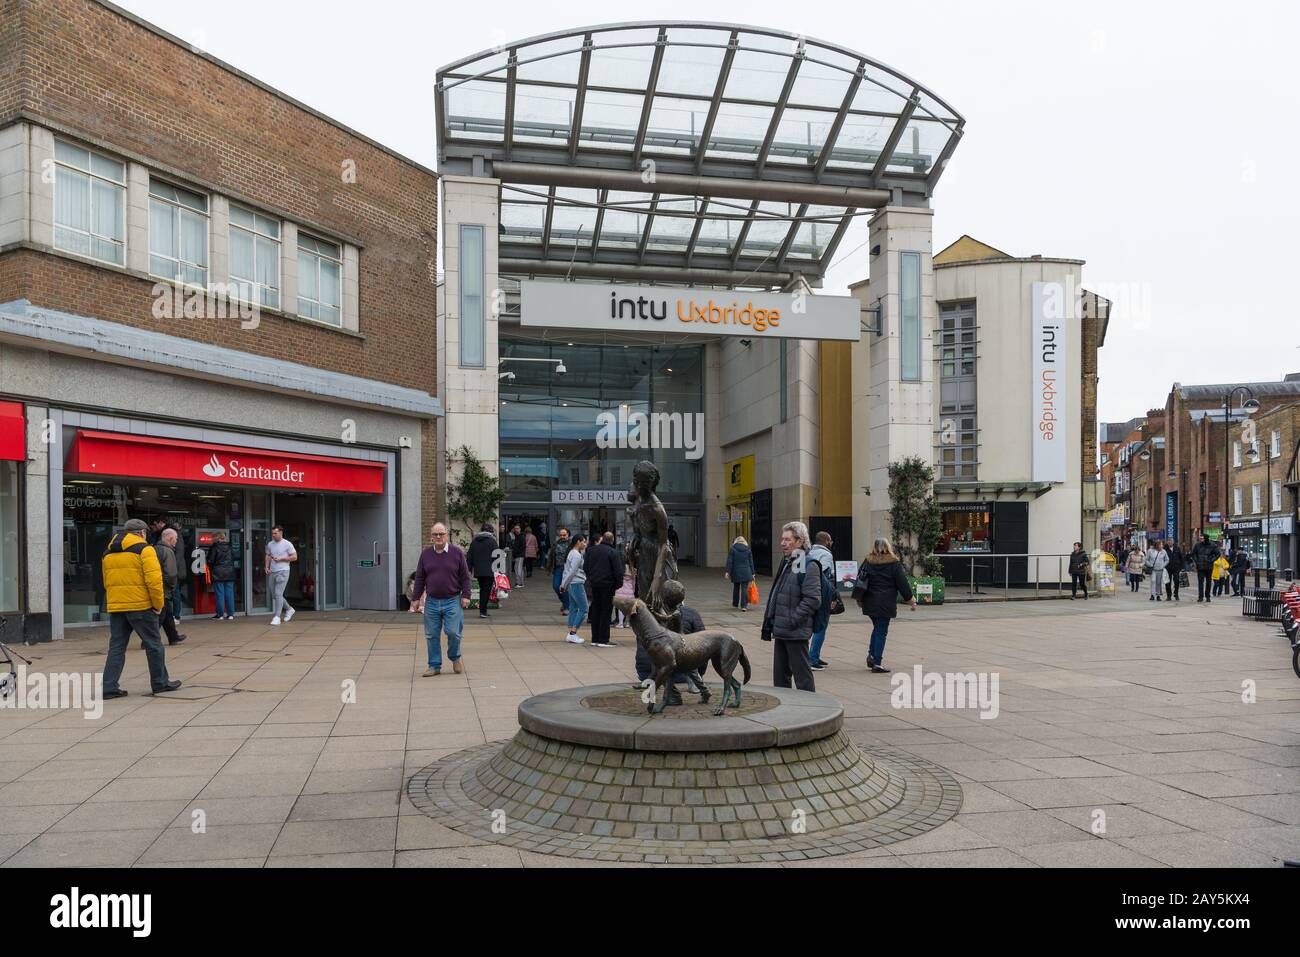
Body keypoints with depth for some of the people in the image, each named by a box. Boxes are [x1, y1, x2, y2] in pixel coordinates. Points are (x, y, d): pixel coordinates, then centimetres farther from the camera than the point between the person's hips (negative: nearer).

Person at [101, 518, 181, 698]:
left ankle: (109, 686, 4)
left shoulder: (108, 553, 16)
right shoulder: (144, 549, -7)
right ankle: (160, 683, 14)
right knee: (153, 644, 6)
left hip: (115, 607, 6)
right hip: (141, 606, -6)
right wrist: (158, 604, -7)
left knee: (116, 647, 10)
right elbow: (154, 579, -16)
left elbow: (107, 583, 17)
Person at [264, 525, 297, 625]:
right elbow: (268, 556, 22)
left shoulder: (287, 544, -6)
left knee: (278, 594, -13)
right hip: (272, 572, 7)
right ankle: (289, 609, 29)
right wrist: (267, 567, 7)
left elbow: (294, 557, -6)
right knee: (273, 594, 10)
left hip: (282, 572, -7)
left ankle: (277, 617, -9)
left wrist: (281, 558, -13)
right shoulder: (270, 544, 10)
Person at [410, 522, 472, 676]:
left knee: (453, 632, -7)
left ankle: (455, 657, 21)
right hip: (431, 602, 3)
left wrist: (465, 596, -4)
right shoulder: (425, 554, 7)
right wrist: (416, 598, 8)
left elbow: (465, 577, 2)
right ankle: (435, 666, 17)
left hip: (452, 601, -3)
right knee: (432, 635, 5)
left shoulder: (457, 552, 0)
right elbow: (419, 578, 11)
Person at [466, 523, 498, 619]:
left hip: (478, 571, 5)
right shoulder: (492, 541, -6)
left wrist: (469, 569, 15)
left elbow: (469, 557, 11)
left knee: (482, 590, 16)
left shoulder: (474, 541, 10)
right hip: (489, 571, -5)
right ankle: (483, 611, -4)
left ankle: (483, 611, 17)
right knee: (486, 590, -1)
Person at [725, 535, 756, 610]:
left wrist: (728, 572, -6)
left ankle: (735, 604, 28)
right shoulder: (748, 549, 5)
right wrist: (752, 574, 10)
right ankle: (744, 606, -6)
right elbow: (751, 562, 6)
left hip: (736, 573, 0)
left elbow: (729, 561, -7)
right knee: (744, 589, -1)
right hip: (746, 572, 0)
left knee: (736, 588, 15)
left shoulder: (732, 549, -1)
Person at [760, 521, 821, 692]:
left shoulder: (809, 566, -13)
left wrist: (792, 620, -20)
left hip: (796, 633, -9)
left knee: (802, 675, 0)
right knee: (779, 675, 15)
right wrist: (769, 621, 16)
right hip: (780, 631, 9)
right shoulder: (786, 563, 16)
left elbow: (812, 599, -20)